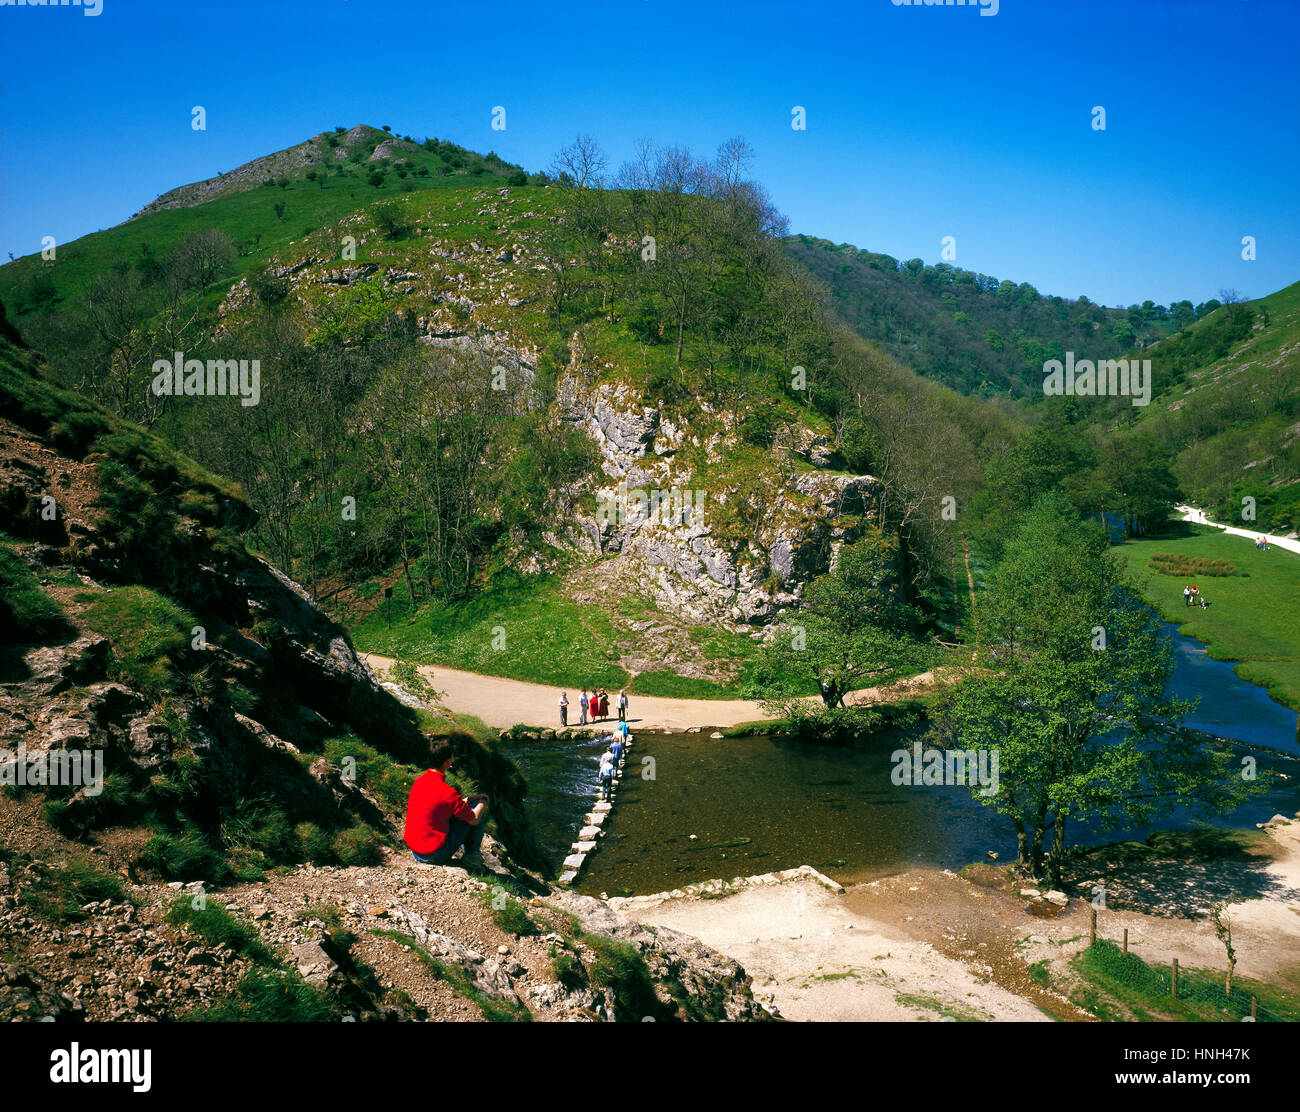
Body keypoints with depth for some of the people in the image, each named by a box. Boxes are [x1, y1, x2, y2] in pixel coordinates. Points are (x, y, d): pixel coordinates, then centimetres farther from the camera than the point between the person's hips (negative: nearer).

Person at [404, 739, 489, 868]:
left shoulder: (419, 780, 1)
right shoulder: (447, 792, -23)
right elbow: (474, 819, -10)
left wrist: (467, 800, 19)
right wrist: (483, 803, 10)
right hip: (435, 856, -8)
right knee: (479, 811, 2)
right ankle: (471, 855, 14)